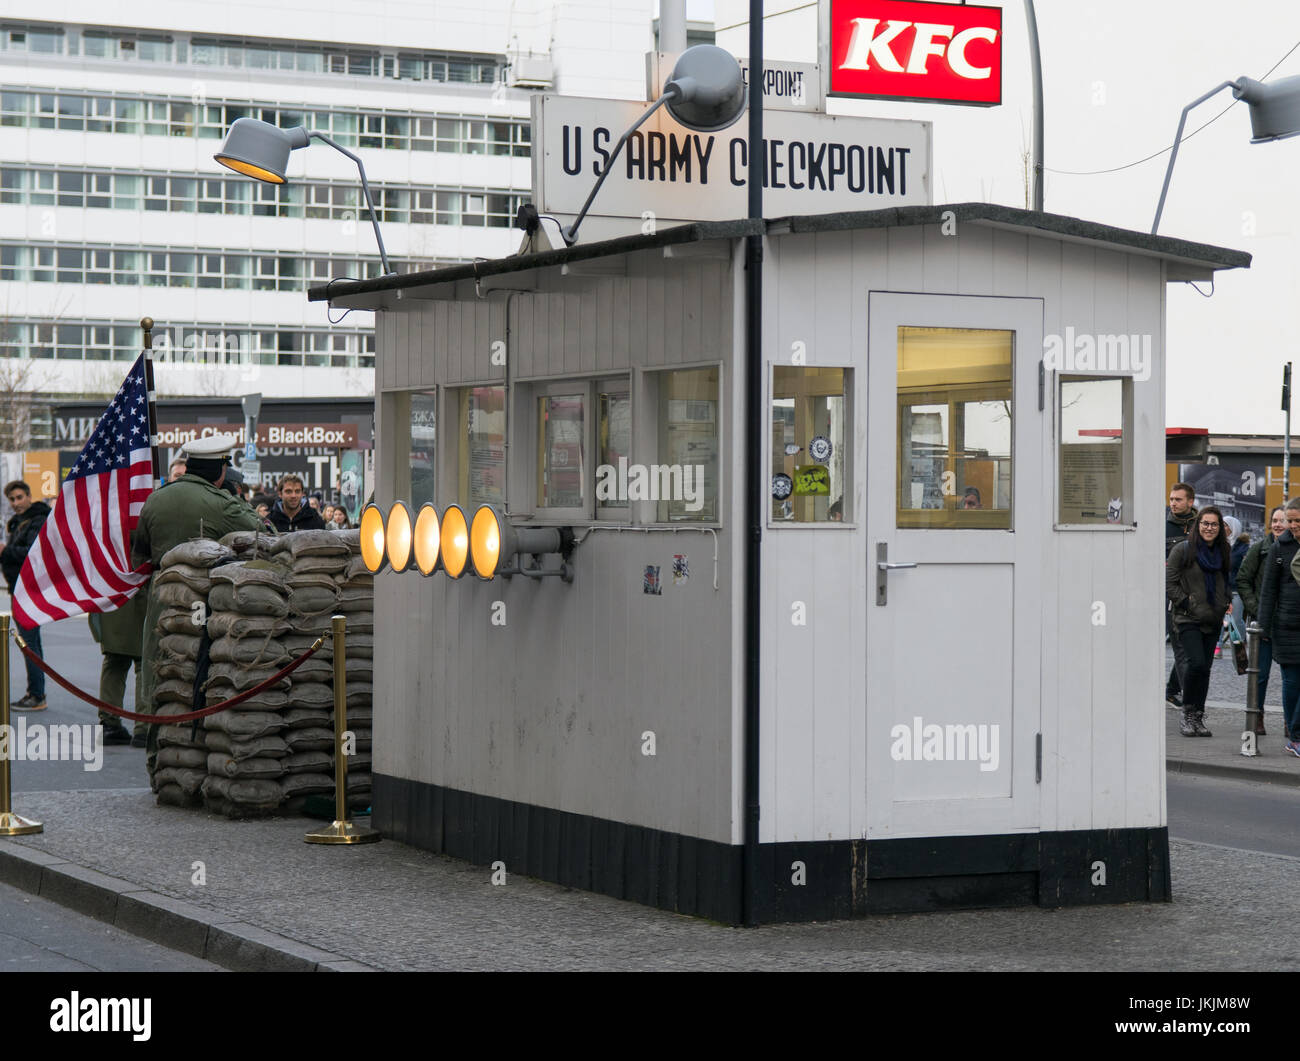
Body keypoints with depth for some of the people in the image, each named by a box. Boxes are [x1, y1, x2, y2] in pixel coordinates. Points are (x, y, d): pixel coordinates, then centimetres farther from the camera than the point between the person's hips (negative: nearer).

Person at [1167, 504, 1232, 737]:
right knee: (1196, 663, -18)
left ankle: (1198, 717, 12)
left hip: (1213, 621, 5)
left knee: (1205, 667, 5)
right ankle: (1187, 712, -3)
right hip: (1188, 619, -5)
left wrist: (1227, 602, 8)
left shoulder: (1224, 553, 11)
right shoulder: (1183, 550, -5)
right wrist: (1187, 604, -11)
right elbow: (1169, 583, -5)